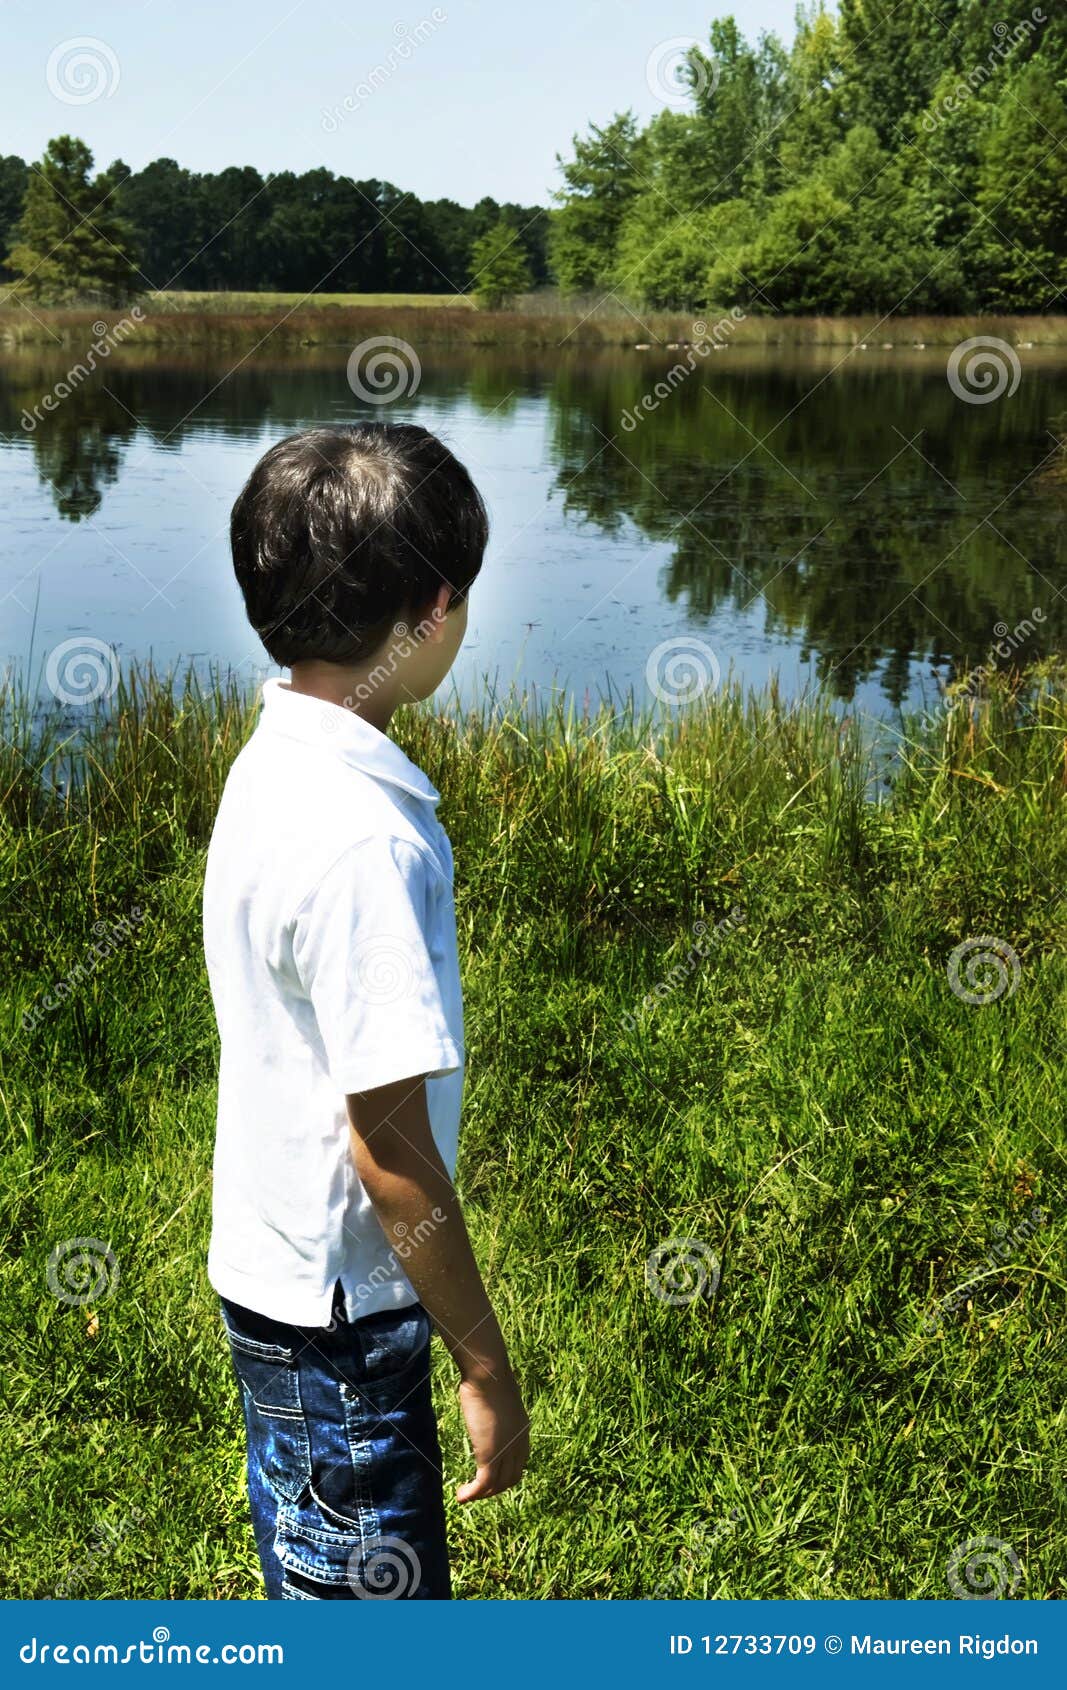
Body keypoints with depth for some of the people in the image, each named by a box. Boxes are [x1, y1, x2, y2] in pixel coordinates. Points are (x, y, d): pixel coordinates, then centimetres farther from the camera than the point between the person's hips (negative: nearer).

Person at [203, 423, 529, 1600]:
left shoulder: (273, 765, 1)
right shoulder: (363, 838, -28)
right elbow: (391, 1146, -24)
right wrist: (487, 1364, -13)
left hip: (273, 1271, 9)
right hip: (337, 1313, -9)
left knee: (316, 1585, 25)